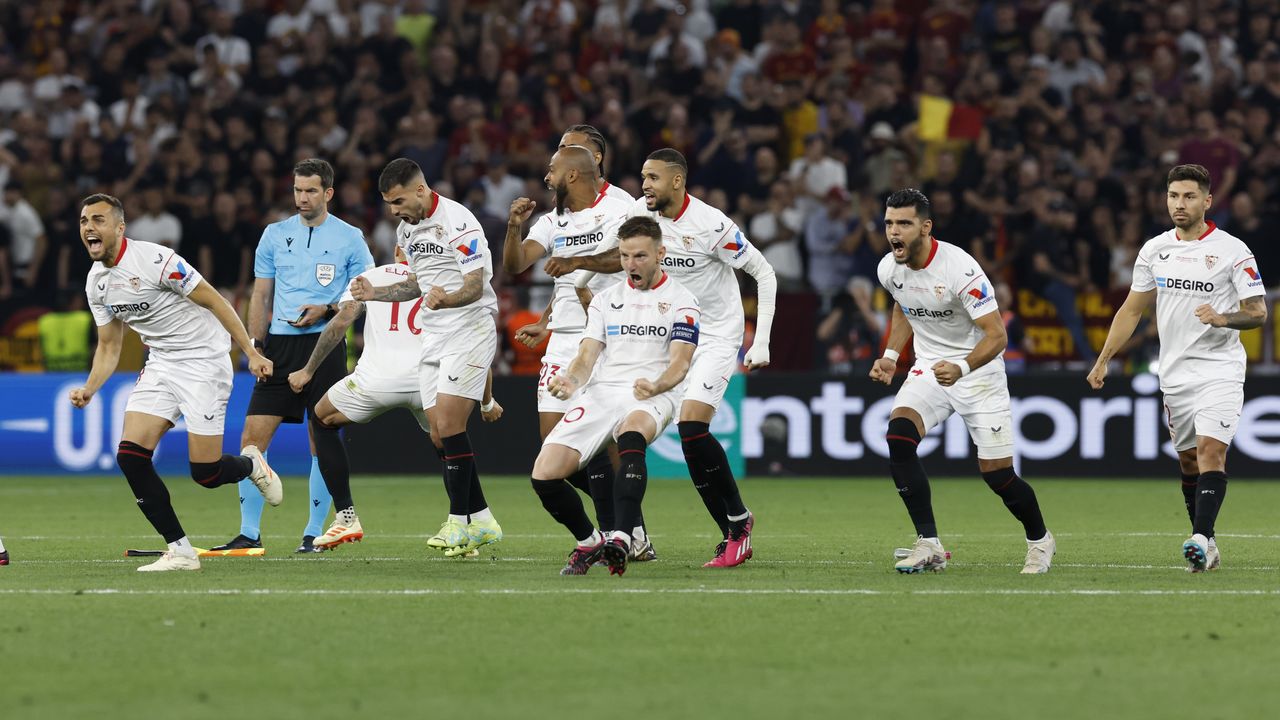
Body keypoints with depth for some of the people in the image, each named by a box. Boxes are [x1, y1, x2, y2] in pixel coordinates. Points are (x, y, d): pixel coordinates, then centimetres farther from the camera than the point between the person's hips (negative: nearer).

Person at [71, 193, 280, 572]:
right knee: (130, 455, -12)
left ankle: (251, 465, 28)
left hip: (204, 360, -7)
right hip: (160, 366, 7)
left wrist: (251, 353, -15)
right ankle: (180, 551, -3)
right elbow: (109, 347, 13)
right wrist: (89, 390, -4)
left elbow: (213, 301, -14)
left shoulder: (154, 260, -20)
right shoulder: (96, 282, 4)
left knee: (205, 473, -10)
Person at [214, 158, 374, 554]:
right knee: (254, 435, -7)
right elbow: (261, 296, 14)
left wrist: (326, 310, -13)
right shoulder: (275, 235, 11)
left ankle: (314, 532, 6)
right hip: (280, 345, 3)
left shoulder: (350, 238, 3)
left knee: (323, 438, -3)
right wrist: (255, 349, 5)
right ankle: (249, 533, -2)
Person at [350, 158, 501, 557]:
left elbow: (475, 286, -21)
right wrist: (375, 293, 11)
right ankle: (481, 521, 9)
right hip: (433, 336, 9)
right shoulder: (408, 229, 12)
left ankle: (458, 522, -10)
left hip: (471, 328, -9)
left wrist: (446, 299, -40)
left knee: (449, 426, -17)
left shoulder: (458, 222, -16)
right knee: (439, 435, 2)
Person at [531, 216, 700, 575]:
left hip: (651, 397, -4)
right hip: (600, 393, 5)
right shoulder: (605, 300, 18)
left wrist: (656, 386, -31)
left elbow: (680, 361, -8)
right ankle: (589, 542, 10)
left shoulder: (681, 302, 4)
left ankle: (621, 539, -50)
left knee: (631, 435, -42)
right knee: (544, 476, -14)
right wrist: (571, 380, -14)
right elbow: (587, 355, 10)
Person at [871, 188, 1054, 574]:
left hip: (978, 369, -5)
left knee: (998, 474, -4)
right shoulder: (889, 269, -6)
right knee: (898, 437, -22)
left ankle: (1040, 540, 26)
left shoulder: (960, 269, -26)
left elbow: (996, 335, -26)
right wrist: (891, 355, 6)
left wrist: (962, 368, -42)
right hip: (929, 368, 5)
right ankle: (929, 546, -17)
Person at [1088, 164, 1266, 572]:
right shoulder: (1154, 250, 8)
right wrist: (1103, 361, 13)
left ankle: (1201, 540, -28)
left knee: (1211, 451, -19)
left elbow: (1258, 313, -5)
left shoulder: (1232, 250, -5)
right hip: (1175, 372, 5)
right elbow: (1132, 310, 17)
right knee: (1189, 461, 7)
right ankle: (1208, 547, 15)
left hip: (1221, 369, -5)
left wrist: (1222, 318, -24)